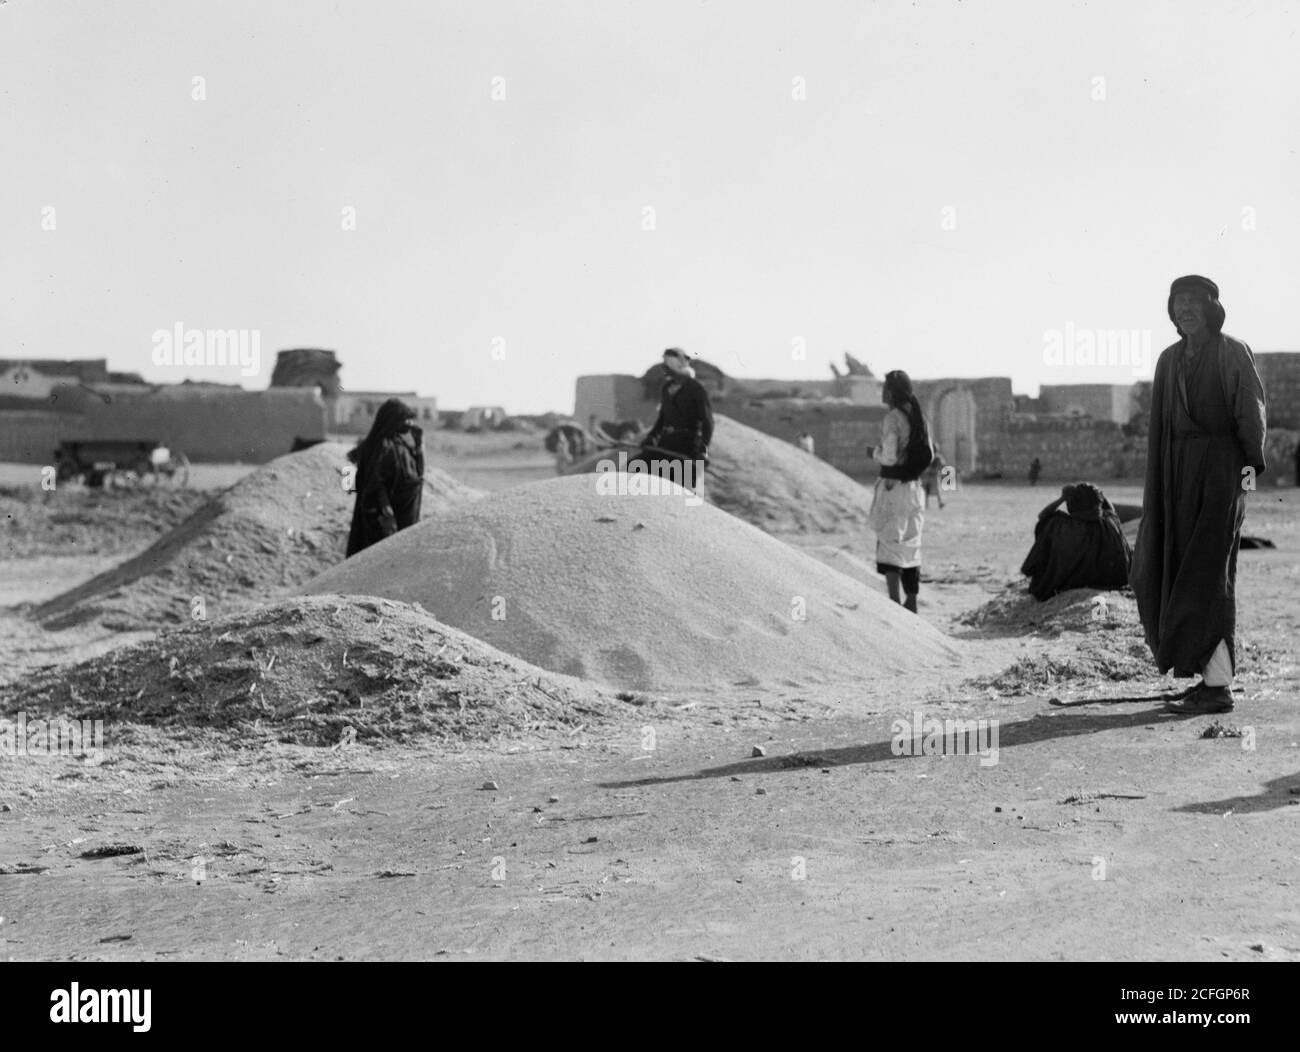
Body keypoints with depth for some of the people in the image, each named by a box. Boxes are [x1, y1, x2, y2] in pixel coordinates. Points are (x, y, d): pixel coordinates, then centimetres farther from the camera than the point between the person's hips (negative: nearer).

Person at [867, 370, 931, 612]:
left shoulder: (892, 419, -15)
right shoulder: (918, 417, 7)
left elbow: (889, 457, -20)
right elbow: (929, 455, 11)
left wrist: (873, 453, -1)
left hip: (893, 486, -7)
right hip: (914, 486, 7)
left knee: (888, 543, -4)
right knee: (910, 546, 14)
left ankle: (894, 600, -12)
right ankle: (911, 602, 17)